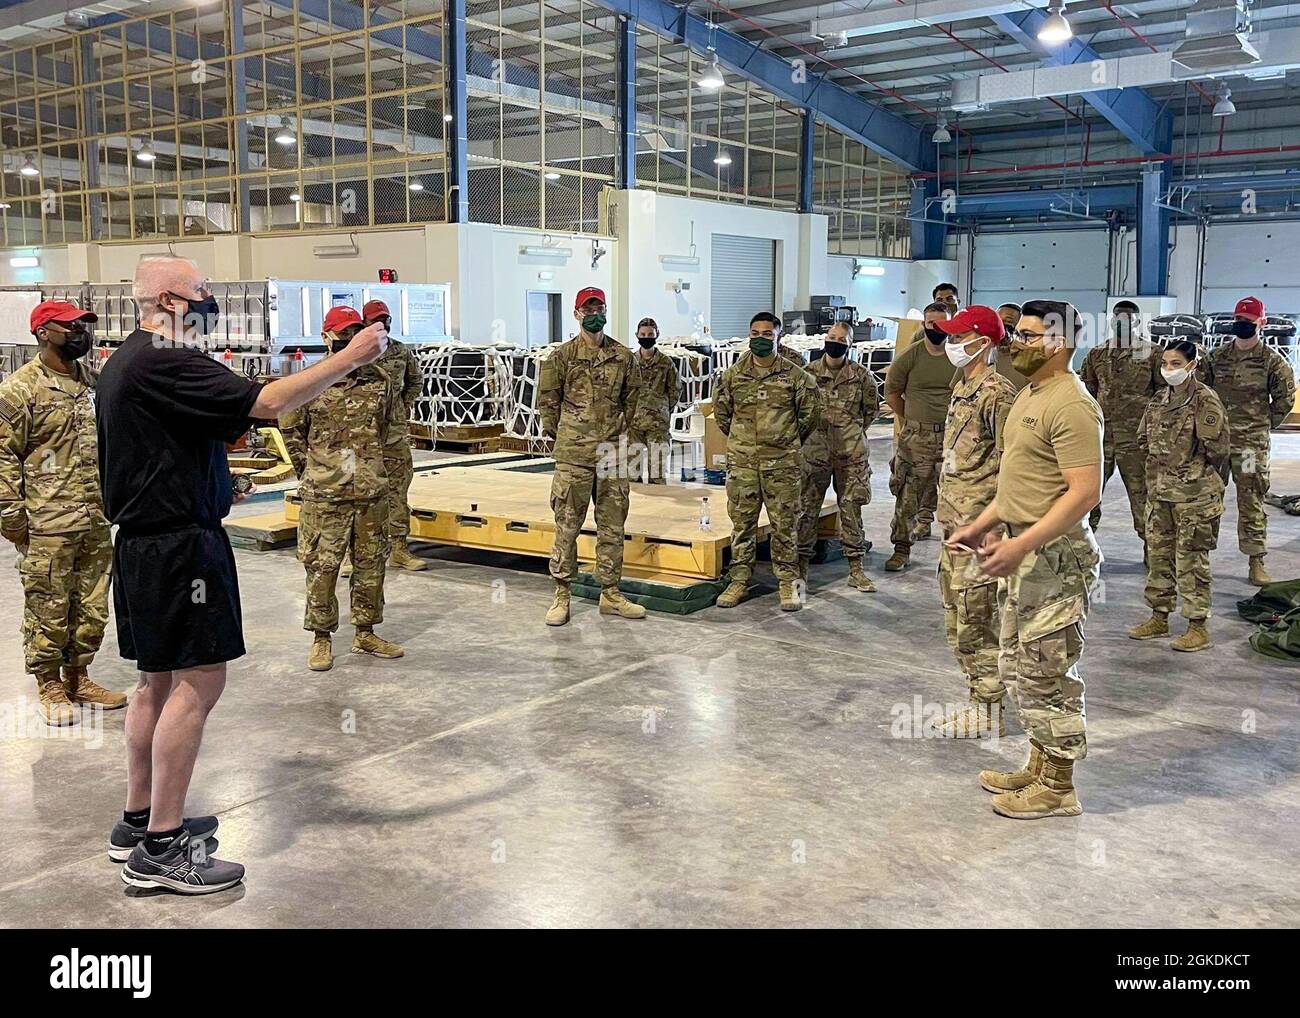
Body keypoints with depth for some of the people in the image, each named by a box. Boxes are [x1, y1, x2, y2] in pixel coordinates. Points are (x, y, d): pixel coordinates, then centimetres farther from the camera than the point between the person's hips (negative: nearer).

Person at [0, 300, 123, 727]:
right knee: (48, 608, 3)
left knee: (92, 607, 12)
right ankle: (49, 686, 17)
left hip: (97, 520, 7)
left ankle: (77, 677, 27)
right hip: (48, 525, -6)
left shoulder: (92, 382, 13)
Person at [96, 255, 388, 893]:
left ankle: (138, 822, 25)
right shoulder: (165, 365, -17)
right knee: (198, 682, -8)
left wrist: (219, 432, 15)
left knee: (160, 679, 16)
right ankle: (159, 848, -4)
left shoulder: (122, 364, 16)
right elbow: (268, 403, -24)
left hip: (143, 543, 11)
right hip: (179, 545, -11)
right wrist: (349, 359, -18)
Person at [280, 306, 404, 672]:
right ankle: (321, 638, 13)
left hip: (373, 491, 4)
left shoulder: (380, 381, 6)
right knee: (321, 566, 1)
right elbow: (290, 429, 6)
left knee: (371, 564, 11)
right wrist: (309, 469, 5)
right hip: (324, 494, -4)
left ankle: (366, 633, 24)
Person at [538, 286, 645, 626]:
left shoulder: (622, 355, 8)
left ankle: (610, 594, 19)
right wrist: (561, 435, 4)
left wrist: (621, 432, 12)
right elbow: (547, 399, 4)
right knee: (567, 525, 1)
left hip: (612, 452, 3)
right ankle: (561, 595, 11)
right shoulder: (562, 356, 0)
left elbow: (631, 398, 16)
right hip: (573, 455, -3)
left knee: (612, 526, 9)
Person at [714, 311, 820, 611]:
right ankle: (739, 580, 15)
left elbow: (810, 412, 9)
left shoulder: (795, 375, -1)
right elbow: (721, 411, 17)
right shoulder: (733, 375, 5)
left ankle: (788, 583, 12)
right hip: (742, 462, 2)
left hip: (783, 462, -2)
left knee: (785, 524, 2)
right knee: (742, 522, 6)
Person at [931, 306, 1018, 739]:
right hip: (955, 523, 10)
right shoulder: (962, 387, 15)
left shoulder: (997, 394, -15)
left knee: (976, 620, -3)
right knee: (957, 618, 16)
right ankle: (977, 700, 28)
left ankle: (989, 714, 8)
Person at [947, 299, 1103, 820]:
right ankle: (1038, 767, 31)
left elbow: (1085, 492, -25)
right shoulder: (1029, 395, 14)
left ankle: (1058, 788, 13)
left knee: (1048, 672, 0)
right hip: (1025, 550, 10)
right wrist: (983, 524, 17)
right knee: (1019, 664, 18)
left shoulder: (1071, 406, -19)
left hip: (1055, 556, -10)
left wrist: (1022, 545, -28)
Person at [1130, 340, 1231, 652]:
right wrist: (1159, 475, 11)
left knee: (1191, 559, -2)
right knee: (1158, 554, 13)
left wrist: (1196, 476, -2)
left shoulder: (1205, 400, -12)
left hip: (1194, 495, -7)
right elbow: (1147, 439, 18)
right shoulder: (1161, 399, 9)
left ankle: (1198, 627, 7)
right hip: (1159, 492, 7)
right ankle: (1159, 618, 25)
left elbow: (1218, 448, -12)